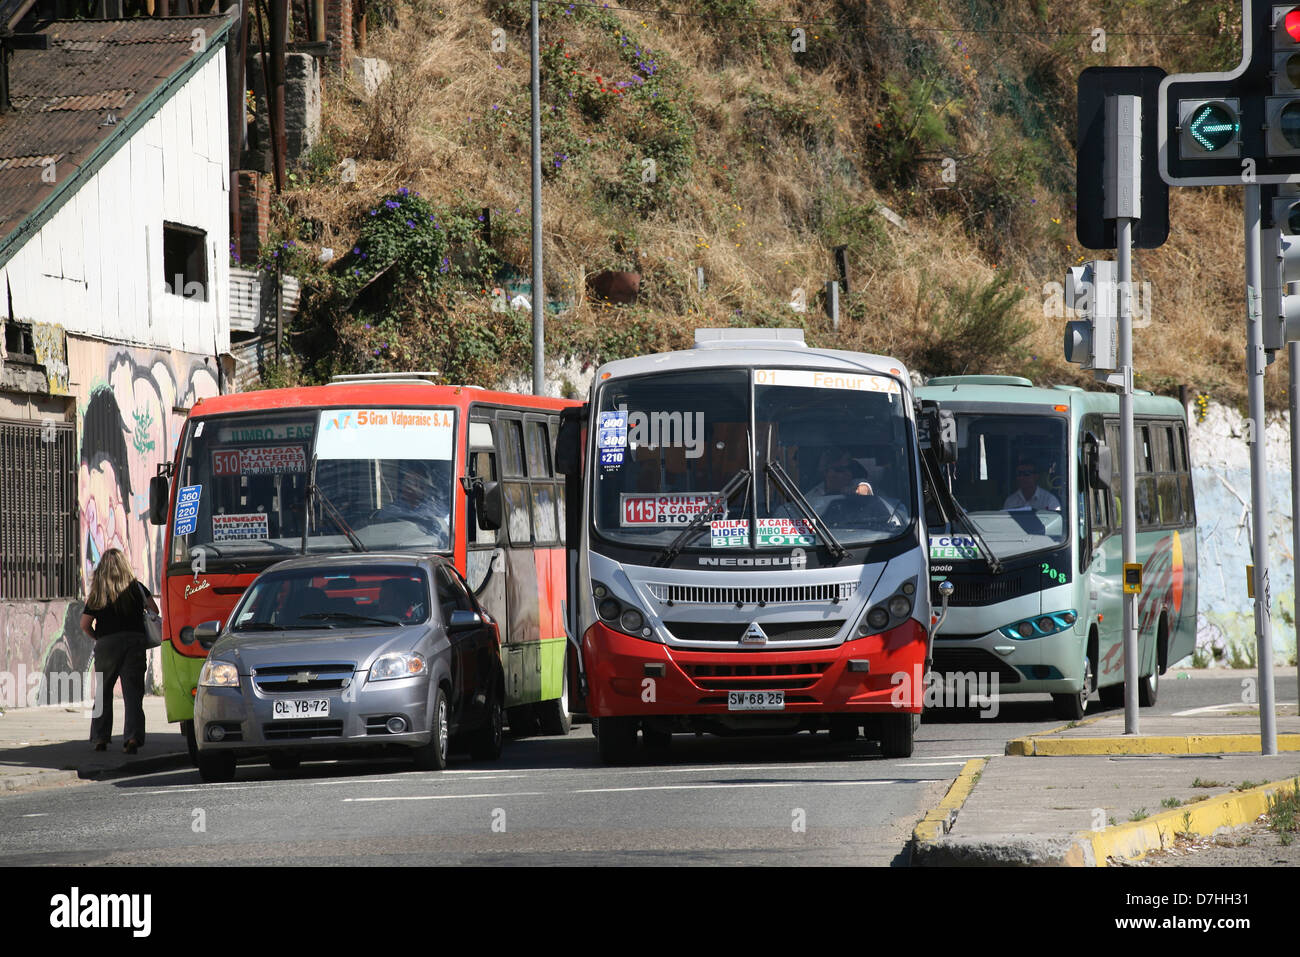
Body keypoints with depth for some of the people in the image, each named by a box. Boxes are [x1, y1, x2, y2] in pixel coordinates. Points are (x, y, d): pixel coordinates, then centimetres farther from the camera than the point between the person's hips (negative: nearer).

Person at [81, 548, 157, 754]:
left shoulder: (97, 593, 0)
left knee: (103, 692, 14)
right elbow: (154, 610, 11)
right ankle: (133, 736, -14)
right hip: (134, 642, 0)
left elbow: (85, 625, -1)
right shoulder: (136, 588, 3)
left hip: (107, 644, 0)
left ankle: (100, 738, 12)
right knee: (133, 693, 0)